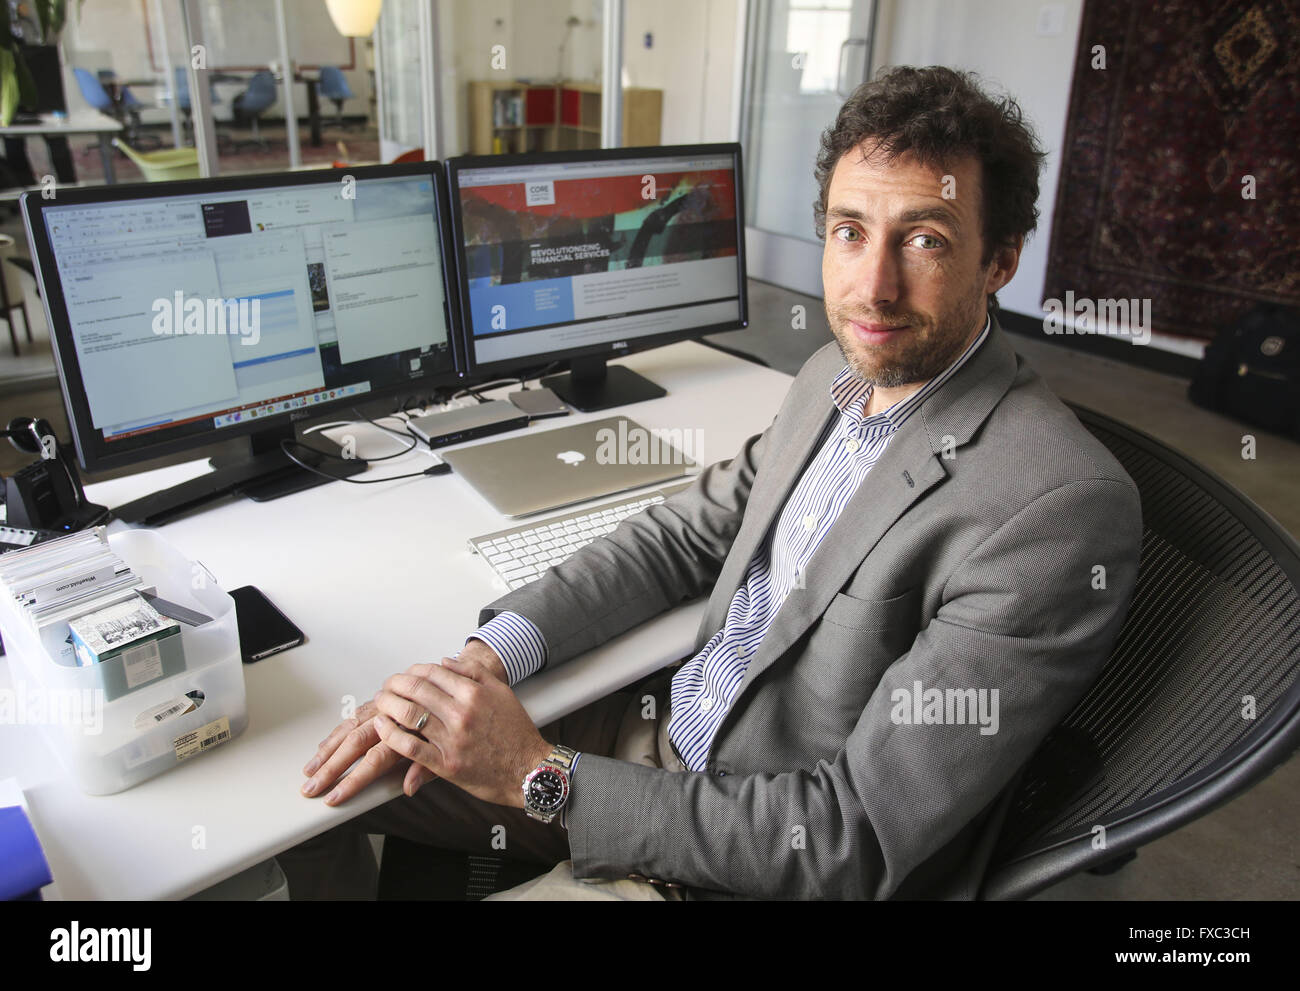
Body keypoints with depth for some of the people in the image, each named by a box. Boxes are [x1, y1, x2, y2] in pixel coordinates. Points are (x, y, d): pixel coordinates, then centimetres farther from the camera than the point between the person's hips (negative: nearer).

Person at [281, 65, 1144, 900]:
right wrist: (482, 658, -9)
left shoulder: (1059, 512, -27)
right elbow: (683, 535, 5)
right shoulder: (839, 376, 1)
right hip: (655, 732, 7)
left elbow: (854, 839, -26)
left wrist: (541, 776, -22)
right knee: (319, 787, 8)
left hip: (758, 862, -6)